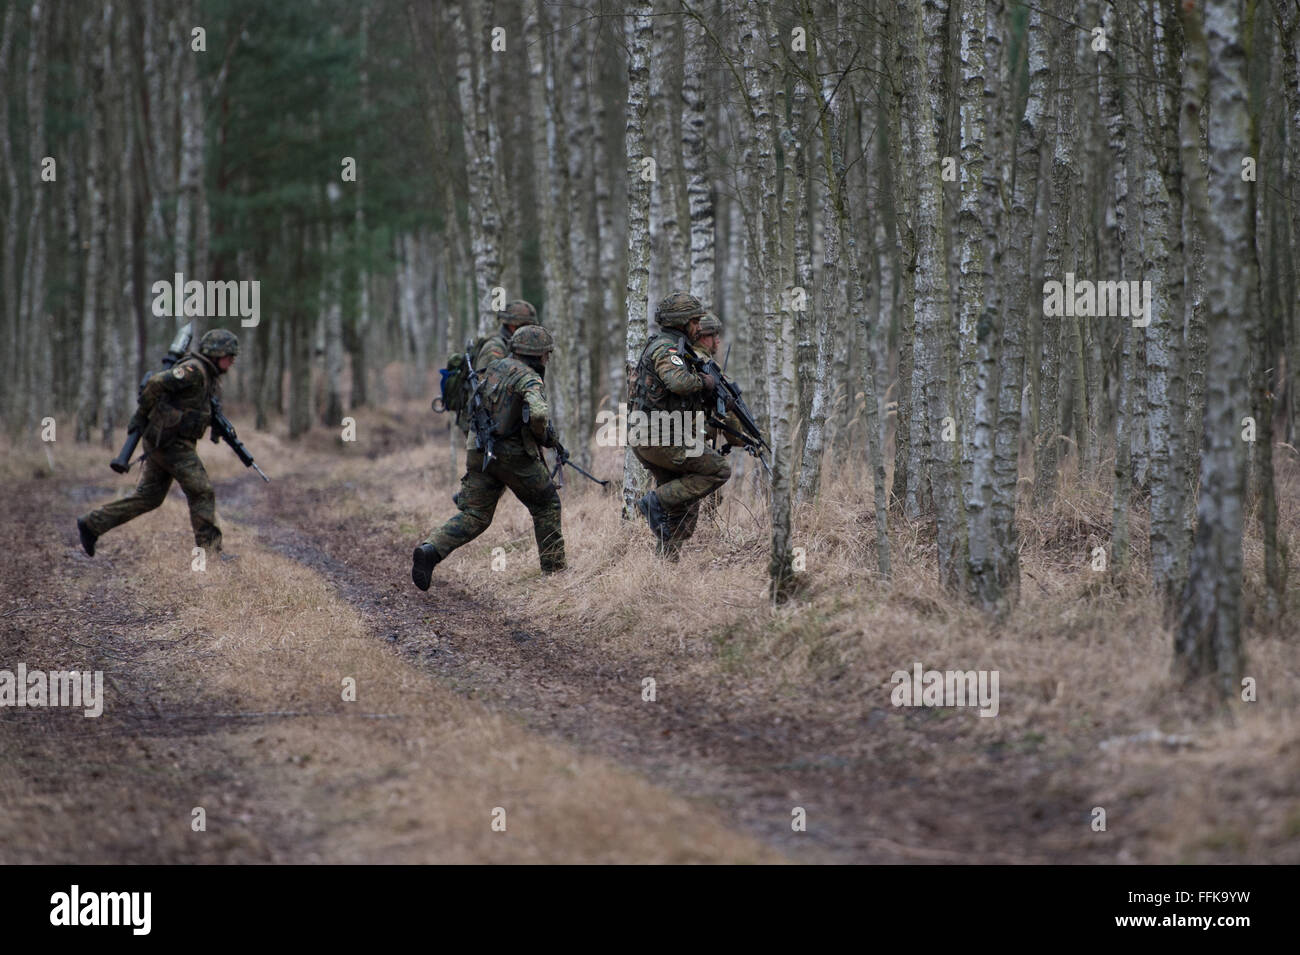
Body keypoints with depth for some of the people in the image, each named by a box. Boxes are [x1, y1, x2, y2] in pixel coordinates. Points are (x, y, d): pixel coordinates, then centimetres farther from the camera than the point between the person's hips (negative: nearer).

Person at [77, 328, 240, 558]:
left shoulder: (210, 377, 16)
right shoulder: (193, 370, -16)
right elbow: (156, 383, -23)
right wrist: (142, 415, -16)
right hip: (170, 441, -10)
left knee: (148, 496, 11)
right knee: (202, 492, -8)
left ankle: (91, 524, 16)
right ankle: (210, 550, -6)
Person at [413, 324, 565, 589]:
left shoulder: (493, 370, 13)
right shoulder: (528, 378, -12)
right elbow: (538, 414, -30)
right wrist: (542, 436, -6)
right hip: (514, 454, -6)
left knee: (473, 517, 5)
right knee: (546, 505, 14)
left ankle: (430, 550, -16)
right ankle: (553, 567, 17)